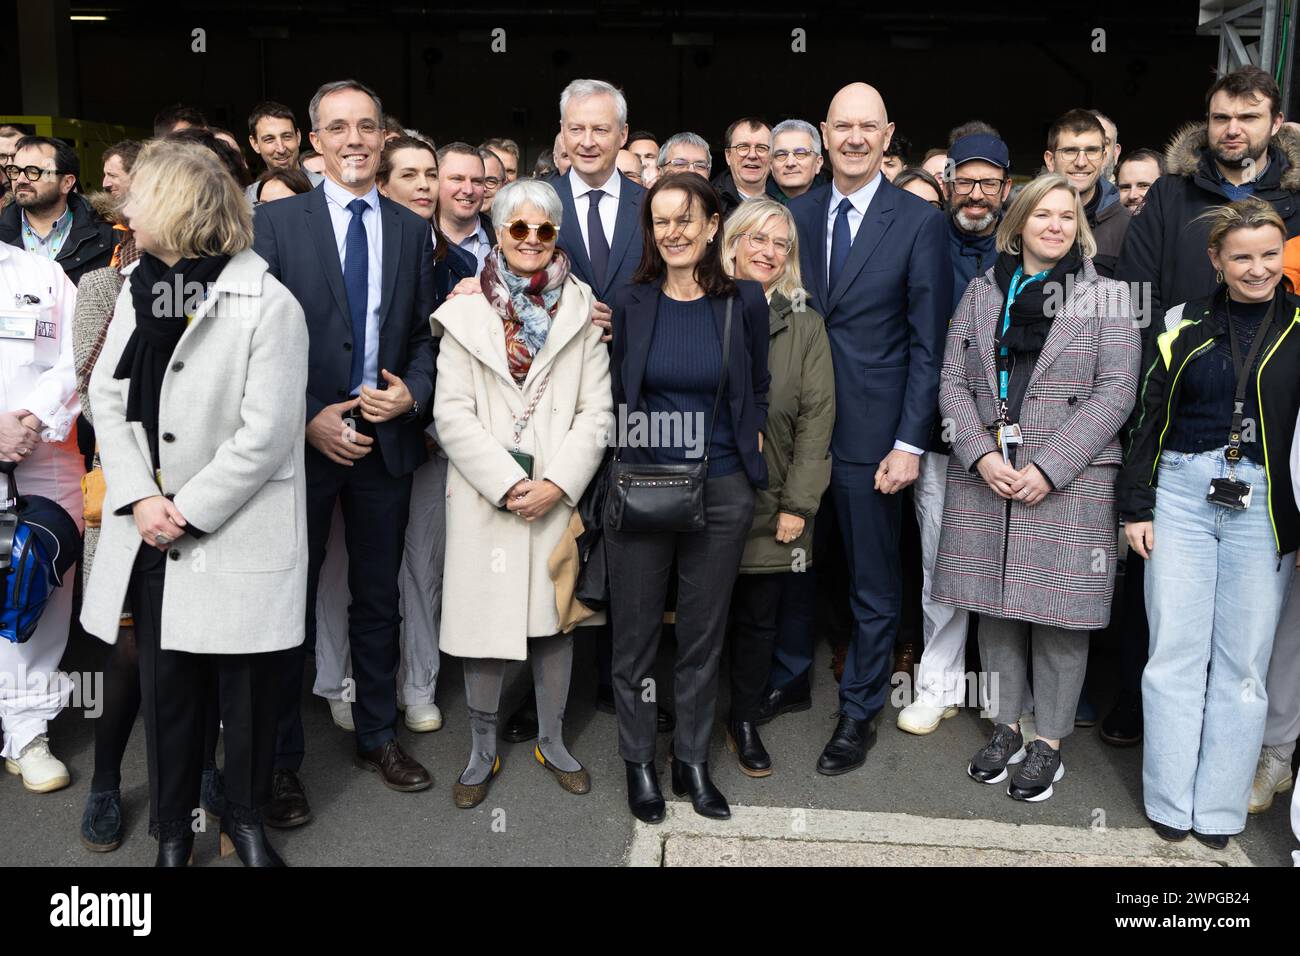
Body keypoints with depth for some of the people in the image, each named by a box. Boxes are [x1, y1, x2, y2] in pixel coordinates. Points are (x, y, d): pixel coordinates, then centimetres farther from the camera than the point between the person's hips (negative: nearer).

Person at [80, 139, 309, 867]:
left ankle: (246, 820, 28)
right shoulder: (139, 293, 9)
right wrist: (139, 498, -7)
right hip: (154, 533, 5)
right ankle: (173, 829, 28)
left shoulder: (268, 306, -11)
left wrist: (188, 512, -12)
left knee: (247, 686, 7)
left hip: (237, 533, -5)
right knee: (166, 683, 12)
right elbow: (108, 400, 7)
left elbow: (264, 434, -15)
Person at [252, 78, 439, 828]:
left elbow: (427, 334, 9)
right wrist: (308, 419, -14)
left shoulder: (413, 230, 8)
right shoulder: (276, 222, -2)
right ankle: (283, 759, 20)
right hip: (302, 437, -3)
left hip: (387, 436, 3)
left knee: (380, 598, 14)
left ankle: (378, 735, 30)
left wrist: (412, 394, -9)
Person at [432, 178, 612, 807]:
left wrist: (557, 483, -11)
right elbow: (452, 412, -3)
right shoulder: (467, 310, 2)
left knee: (554, 617, 10)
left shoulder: (580, 309, 5)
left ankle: (551, 741, 28)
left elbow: (596, 410, 1)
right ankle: (483, 751, 21)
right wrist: (508, 484, -12)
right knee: (484, 618, 4)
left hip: (559, 492, 1)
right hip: (484, 495, -1)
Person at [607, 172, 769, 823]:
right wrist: (613, 466, -1)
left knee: (704, 634, 12)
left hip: (721, 492, 1)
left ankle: (692, 762, 28)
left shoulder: (744, 301, 0)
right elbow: (612, 397, 8)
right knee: (636, 633, 8)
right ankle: (638, 762, 26)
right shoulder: (628, 304, 0)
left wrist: (750, 448, 1)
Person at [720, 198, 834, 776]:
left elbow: (816, 415, 0)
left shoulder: (805, 328, 5)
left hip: (771, 505, 1)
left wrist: (798, 504, -7)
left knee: (758, 618, 9)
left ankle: (744, 722, 26)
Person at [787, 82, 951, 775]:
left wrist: (910, 442, -11)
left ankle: (859, 713, 25)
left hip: (871, 432, -3)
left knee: (873, 583, 9)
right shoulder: (796, 214, 7)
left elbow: (927, 345, -6)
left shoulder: (919, 223, -4)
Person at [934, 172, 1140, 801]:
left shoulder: (1106, 297, 2)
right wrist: (983, 456, -8)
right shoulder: (982, 292, 11)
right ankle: (1006, 728, 25)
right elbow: (954, 381, 8)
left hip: (1069, 480, -3)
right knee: (996, 607, 9)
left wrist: (1047, 468, -13)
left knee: (1059, 613, 1)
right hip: (985, 477, 3)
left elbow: (1115, 394, -5)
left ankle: (1048, 744, 16)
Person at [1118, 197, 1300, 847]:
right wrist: (1136, 505, 5)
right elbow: (1151, 418, 9)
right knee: (1175, 652, 3)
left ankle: (1220, 807, 18)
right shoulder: (1186, 323, 7)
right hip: (1182, 494, 1)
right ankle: (1170, 804, 15)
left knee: (1242, 662, 5)